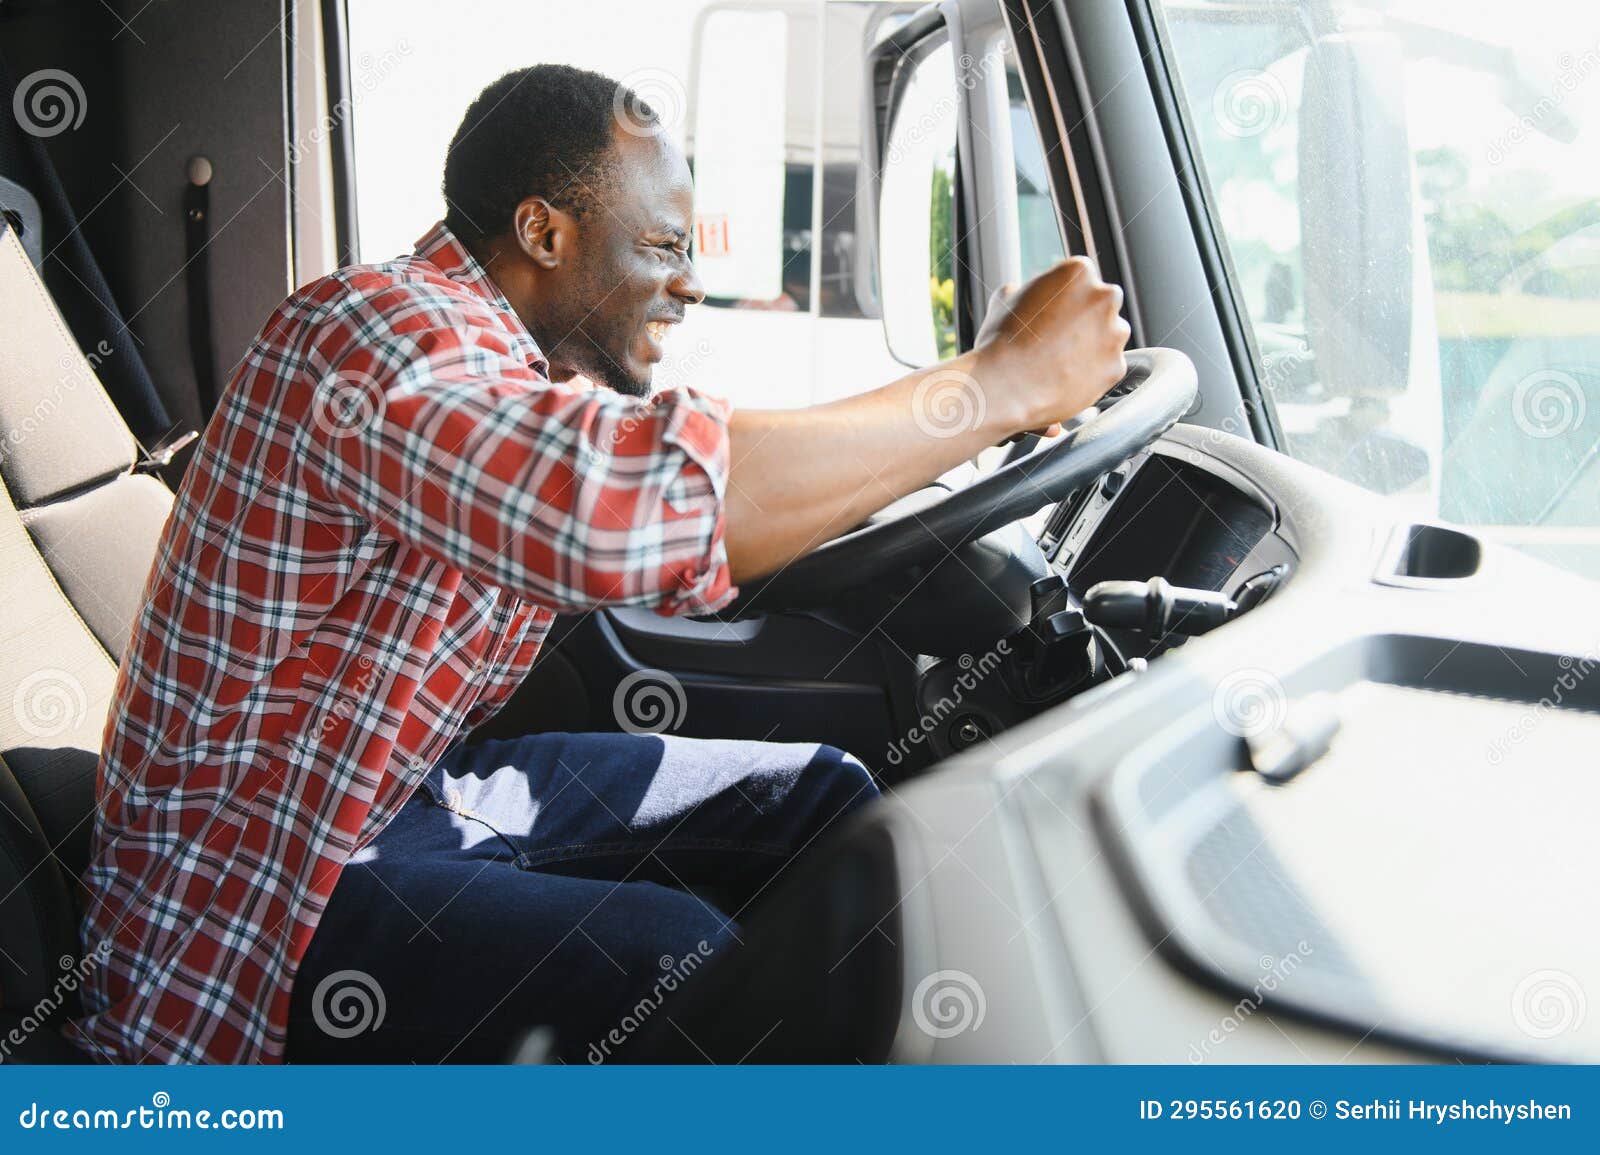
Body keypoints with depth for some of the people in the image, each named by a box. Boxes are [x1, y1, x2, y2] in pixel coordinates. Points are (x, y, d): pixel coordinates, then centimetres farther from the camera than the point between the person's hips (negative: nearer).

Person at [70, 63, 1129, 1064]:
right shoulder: (378, 331, -25)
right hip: (255, 894, -9)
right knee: (679, 957, -31)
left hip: (422, 786, 10)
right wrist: (1005, 383, -33)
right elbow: (634, 503, -44)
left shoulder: (536, 363, 6)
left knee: (822, 797, 6)